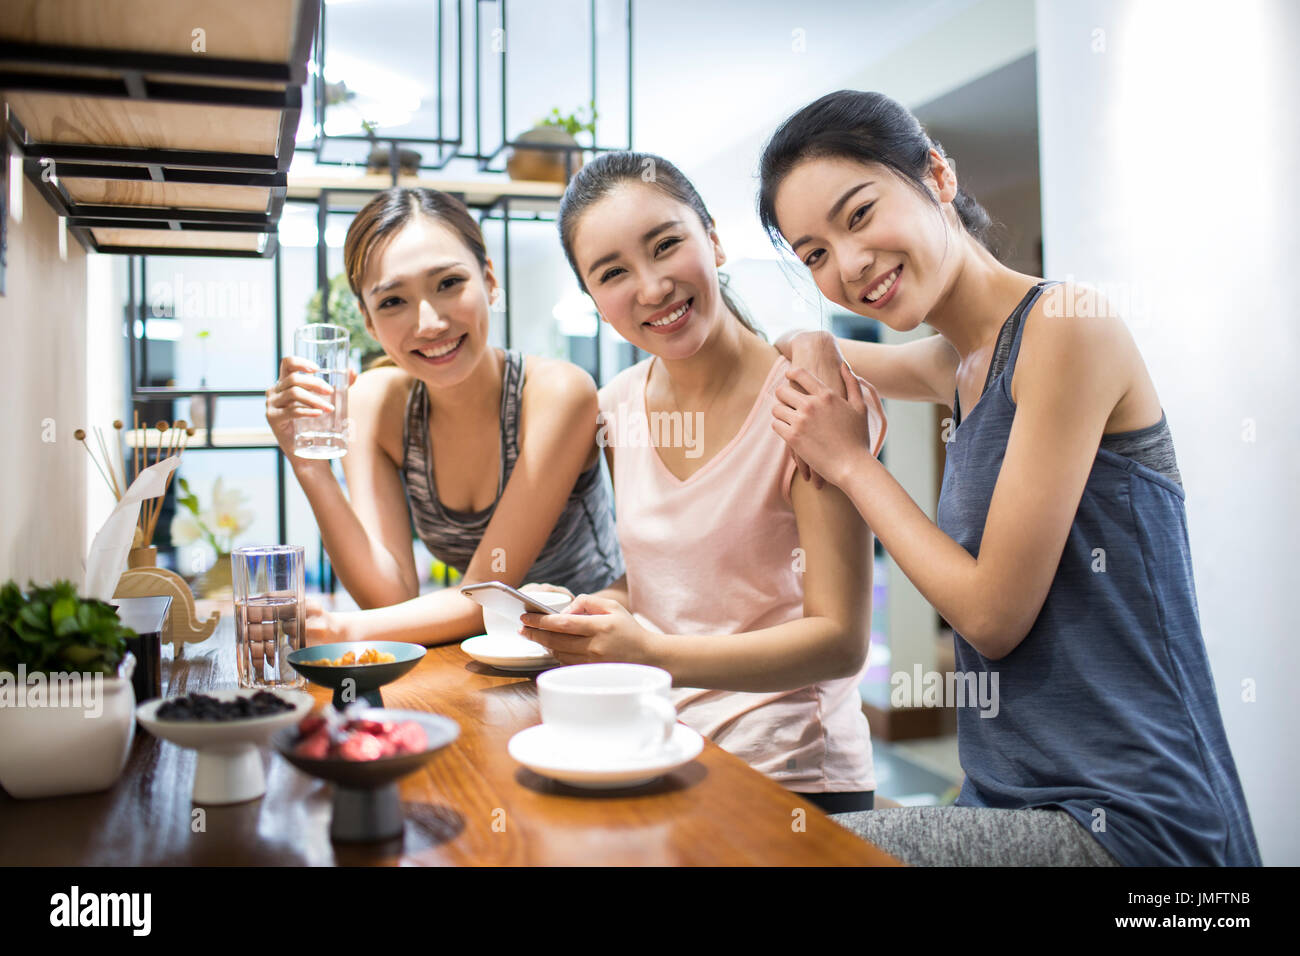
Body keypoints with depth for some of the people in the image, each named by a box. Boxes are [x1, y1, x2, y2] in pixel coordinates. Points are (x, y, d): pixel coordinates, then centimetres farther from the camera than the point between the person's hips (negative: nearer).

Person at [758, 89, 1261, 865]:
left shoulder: (1066, 324, -15)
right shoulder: (956, 364, 9)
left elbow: (994, 614, -16)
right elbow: (814, 349, 29)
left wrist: (851, 462, -6)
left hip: (1127, 821, -7)